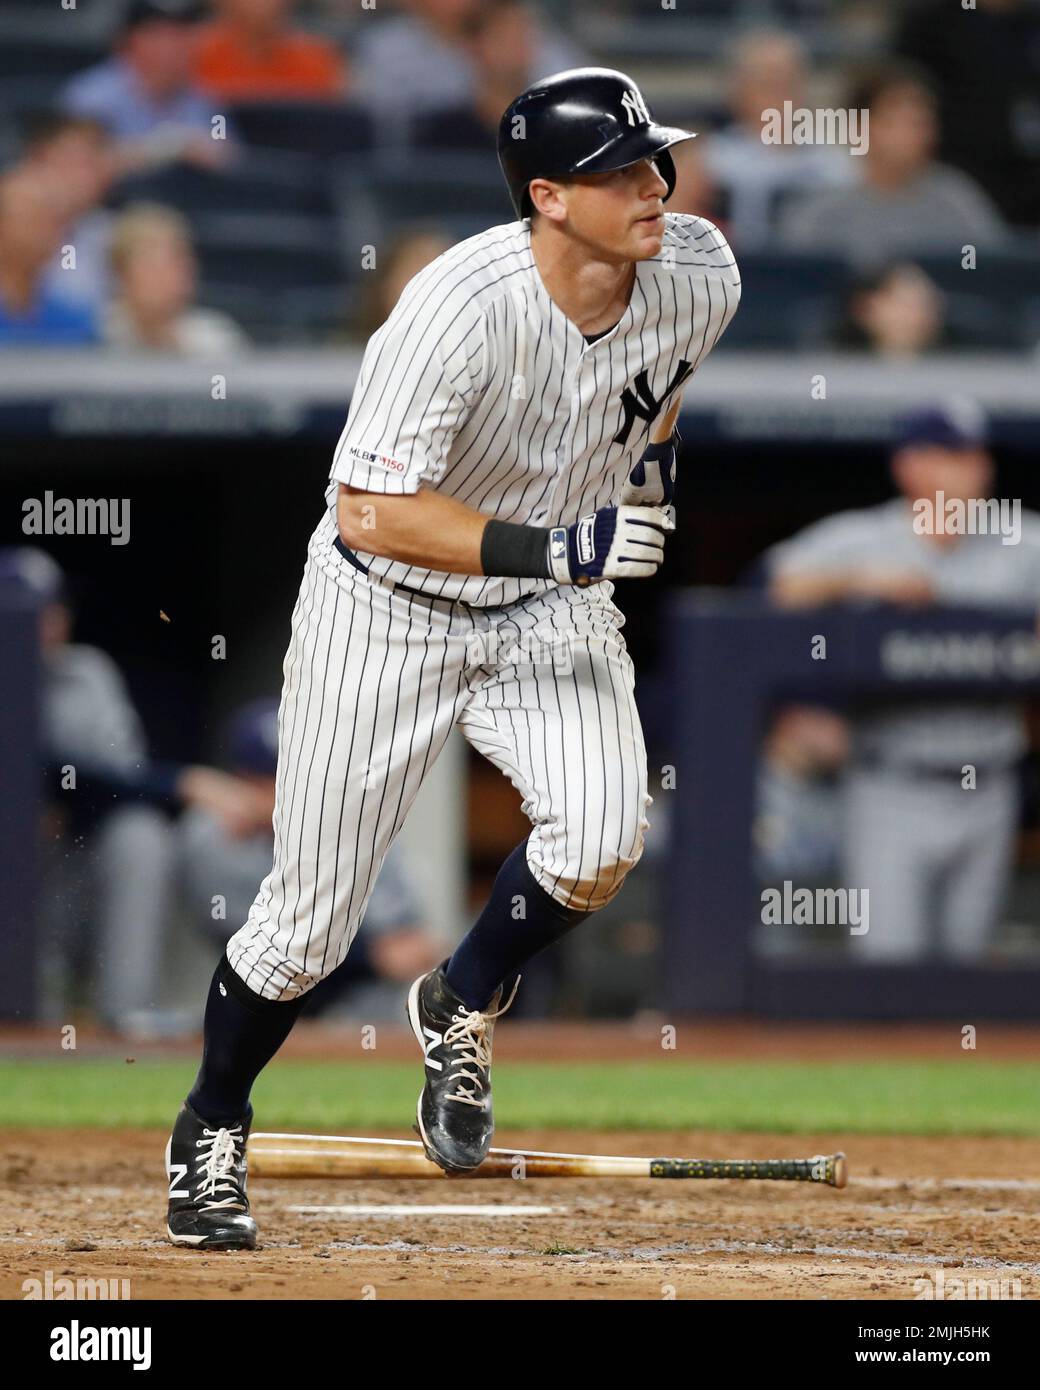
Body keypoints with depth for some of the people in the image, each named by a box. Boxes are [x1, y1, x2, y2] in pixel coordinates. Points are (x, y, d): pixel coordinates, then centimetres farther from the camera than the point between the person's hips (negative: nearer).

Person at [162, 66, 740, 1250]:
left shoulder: (699, 274, -14)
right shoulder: (460, 310, -32)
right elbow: (374, 515, -33)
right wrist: (553, 548, -39)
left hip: (553, 612, 4)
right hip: (388, 613, -4)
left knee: (601, 833, -24)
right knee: (309, 918, 2)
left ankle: (459, 1012, 7)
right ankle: (210, 1137, 29)